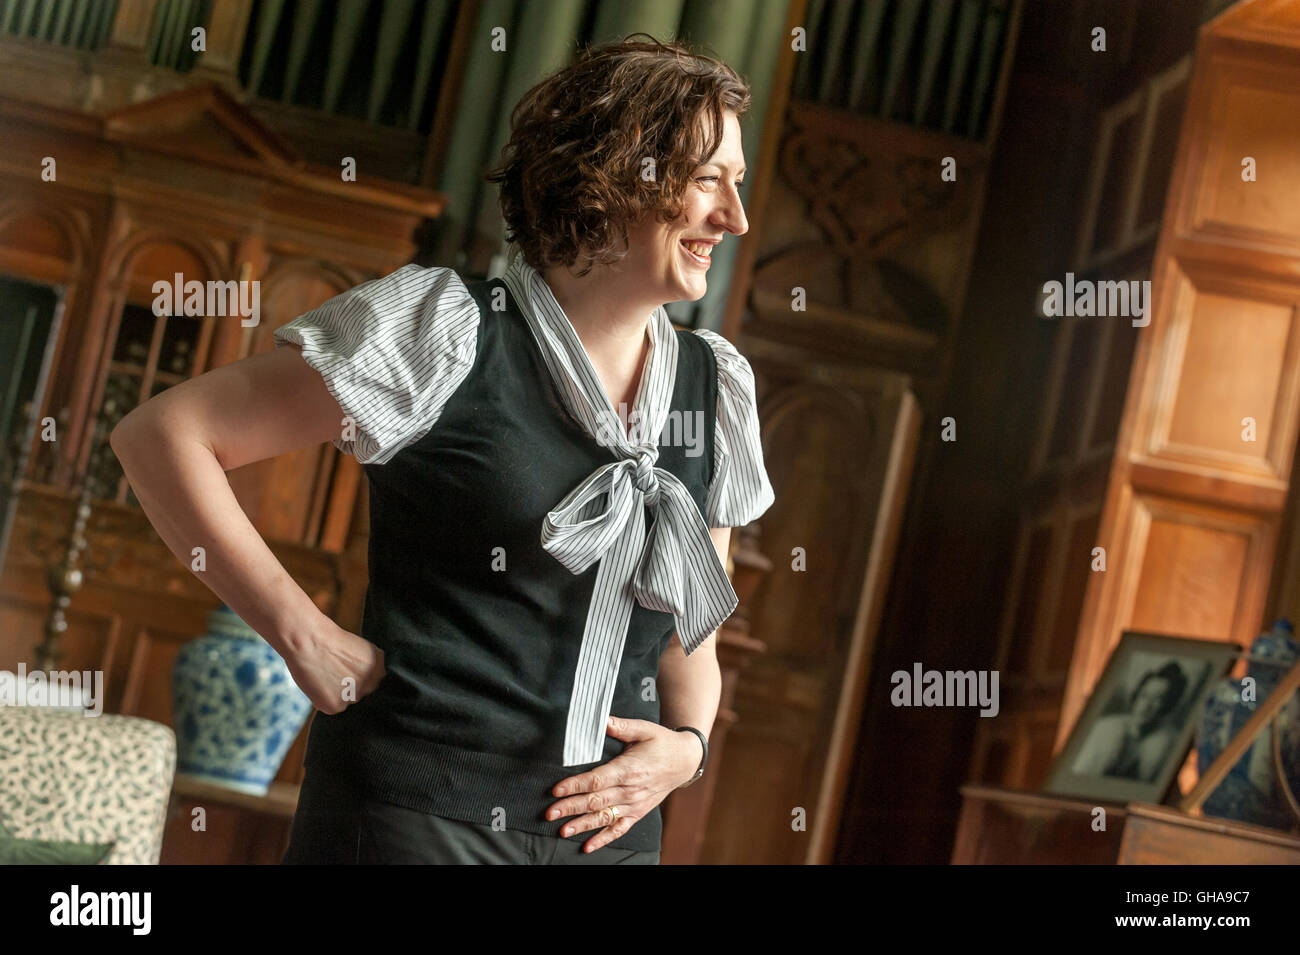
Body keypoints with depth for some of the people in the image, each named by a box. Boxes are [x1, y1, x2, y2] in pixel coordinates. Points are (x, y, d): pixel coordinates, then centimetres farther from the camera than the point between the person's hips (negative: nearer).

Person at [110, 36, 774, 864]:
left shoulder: (715, 390, 7)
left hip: (608, 830, 5)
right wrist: (303, 634, -12)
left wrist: (688, 744, -2)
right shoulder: (446, 333, -8)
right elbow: (162, 433, -8)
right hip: (415, 817, -5)